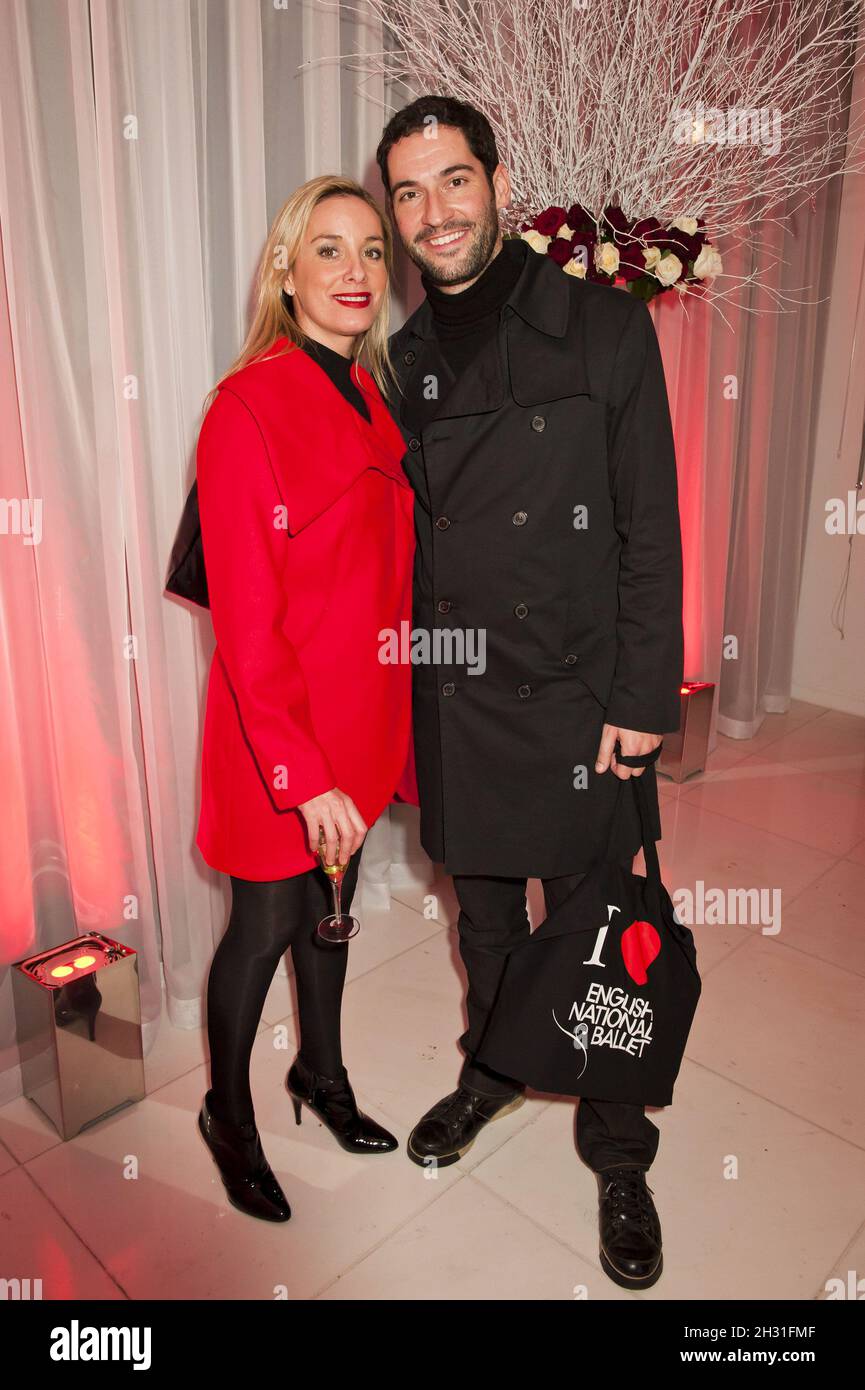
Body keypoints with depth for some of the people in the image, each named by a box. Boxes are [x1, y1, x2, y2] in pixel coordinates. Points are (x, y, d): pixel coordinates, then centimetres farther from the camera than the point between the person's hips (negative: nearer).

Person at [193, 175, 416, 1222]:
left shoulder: (374, 401, 6)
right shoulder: (248, 407, -17)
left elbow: (390, 575, 10)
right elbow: (245, 617, -19)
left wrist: (398, 723, 9)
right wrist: (302, 774, -21)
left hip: (362, 715, 7)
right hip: (277, 725, -6)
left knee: (332, 907, 22)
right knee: (267, 924, 11)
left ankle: (321, 1073, 46)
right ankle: (227, 1114, 38)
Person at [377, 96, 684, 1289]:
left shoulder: (604, 327, -5)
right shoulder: (407, 356, 7)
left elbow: (651, 530, -7)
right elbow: (405, 531, 9)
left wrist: (643, 699, -11)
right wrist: (410, 682, 6)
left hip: (576, 696, -3)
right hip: (453, 697, 4)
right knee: (483, 903, 19)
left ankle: (618, 1151, 30)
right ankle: (493, 1071, 45)